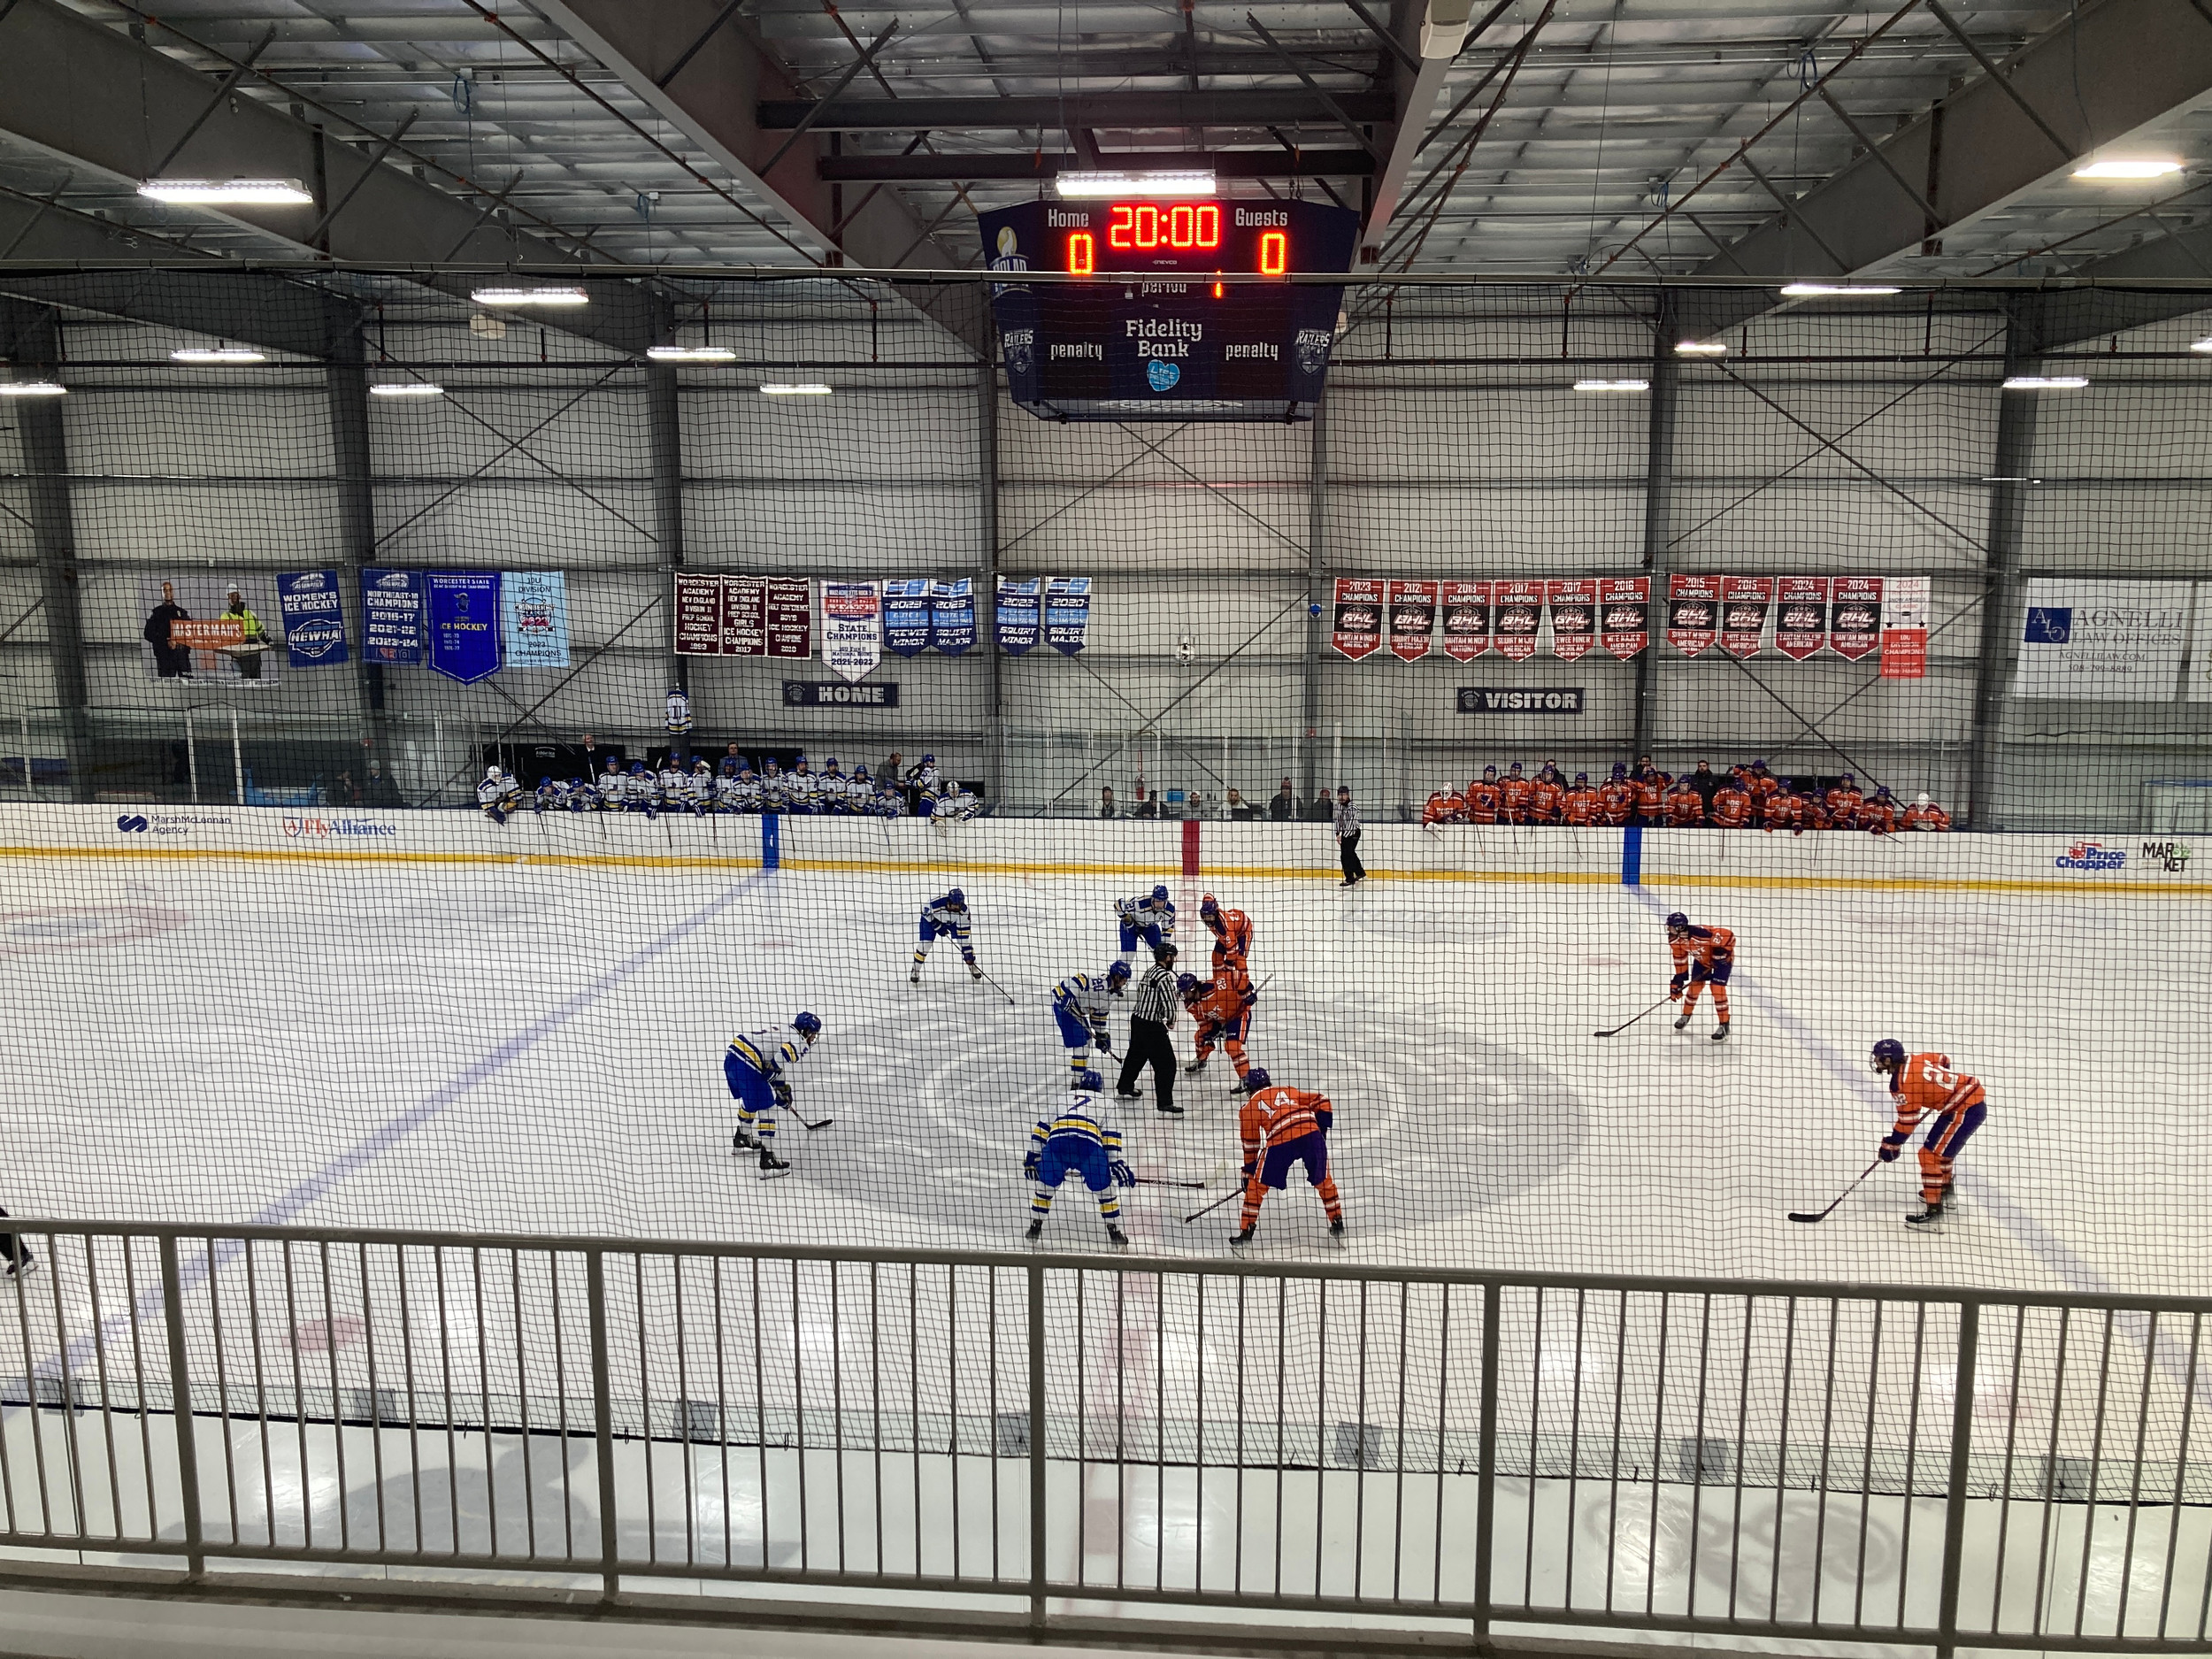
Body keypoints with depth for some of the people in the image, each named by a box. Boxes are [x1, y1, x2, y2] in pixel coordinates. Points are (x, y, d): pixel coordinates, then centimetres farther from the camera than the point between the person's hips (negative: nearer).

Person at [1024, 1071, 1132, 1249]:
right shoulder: (1103, 1102, 30)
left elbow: (1042, 1126, 27)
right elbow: (1111, 1134, 16)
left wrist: (1033, 1157, 29)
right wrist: (1116, 1163, 14)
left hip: (1057, 1140, 2)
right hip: (1089, 1143, -2)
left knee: (1046, 1185, 23)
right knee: (1104, 1189, 15)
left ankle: (1035, 1228, 28)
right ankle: (1115, 1233, 18)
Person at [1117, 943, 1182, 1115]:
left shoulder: (1149, 971, 10)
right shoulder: (1164, 976, -18)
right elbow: (1169, 1005, -19)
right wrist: (1170, 1020, 1)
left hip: (1138, 1019, 10)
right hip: (1152, 1026, -10)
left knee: (1136, 1055, 27)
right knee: (1166, 1063, -5)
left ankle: (1125, 1088, 44)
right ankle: (1164, 1103, -5)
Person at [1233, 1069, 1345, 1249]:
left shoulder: (1248, 1108, 22)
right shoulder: (1288, 1092, 30)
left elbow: (1250, 1146, 22)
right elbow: (1321, 1101, 26)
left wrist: (1248, 1173, 31)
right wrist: (1322, 1129, 29)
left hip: (1280, 1141, -3)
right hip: (1312, 1134, 3)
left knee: (1258, 1184, 13)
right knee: (1323, 1179, 24)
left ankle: (1246, 1232, 13)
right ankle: (1337, 1224, 28)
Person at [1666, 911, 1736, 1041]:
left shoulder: (1700, 934, -42)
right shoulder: (1674, 939, -18)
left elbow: (1728, 936, -34)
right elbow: (1680, 958, -3)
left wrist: (1721, 952, -28)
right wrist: (1678, 979, -2)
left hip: (1722, 957, -7)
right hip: (1702, 958, 7)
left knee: (1717, 988, -14)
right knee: (1695, 985, 7)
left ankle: (1725, 1027, -4)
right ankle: (1686, 1016, 31)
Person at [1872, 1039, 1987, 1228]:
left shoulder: (1902, 1084, -20)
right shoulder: (1913, 1060, 5)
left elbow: (1907, 1122, -14)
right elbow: (1943, 1060, 22)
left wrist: (1890, 1145, -2)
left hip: (1966, 1109, -10)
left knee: (1930, 1154, -9)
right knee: (1940, 1148, 28)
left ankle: (1933, 1209, -7)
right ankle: (1945, 1191, 46)